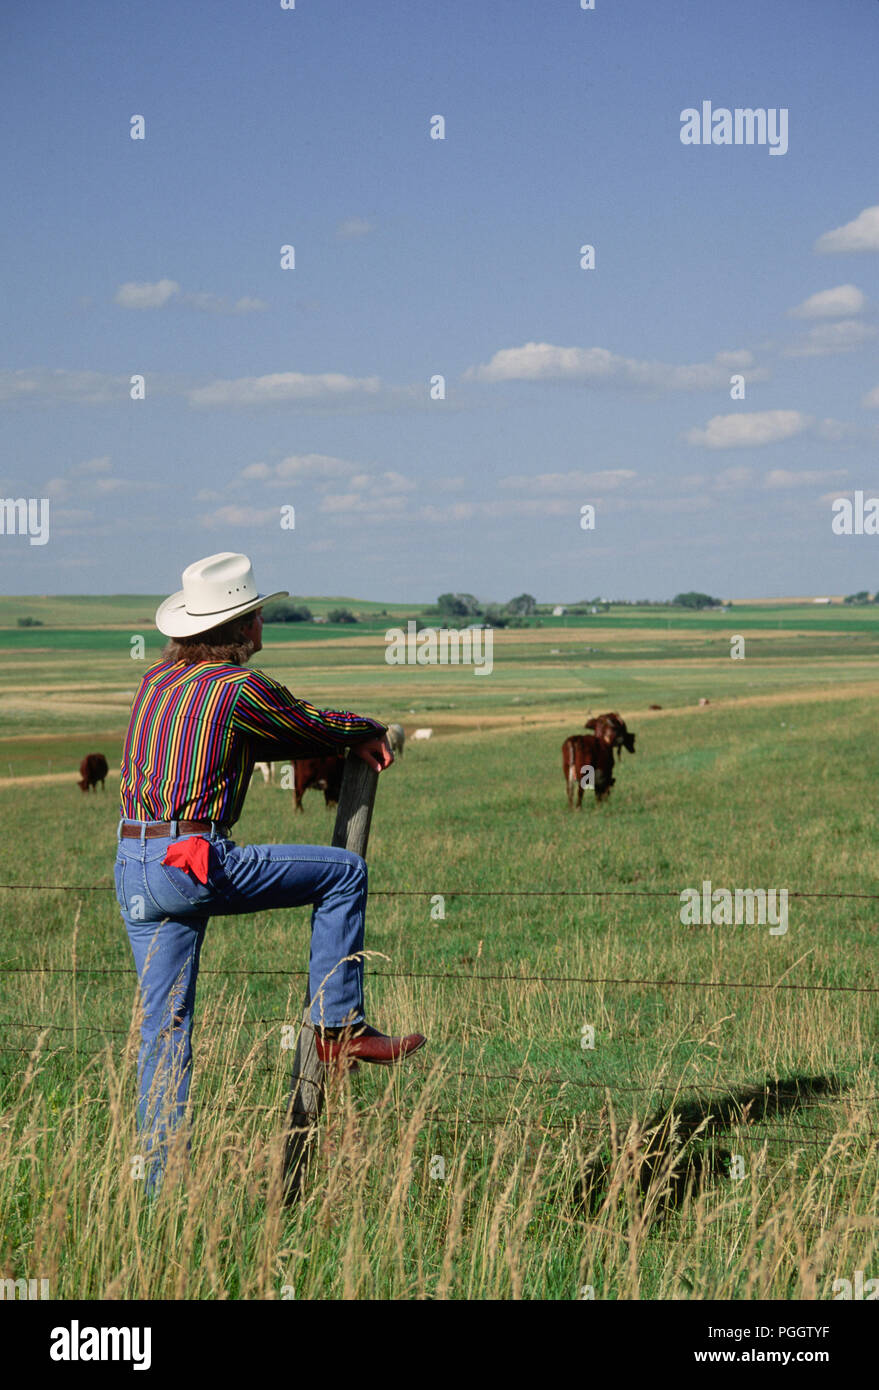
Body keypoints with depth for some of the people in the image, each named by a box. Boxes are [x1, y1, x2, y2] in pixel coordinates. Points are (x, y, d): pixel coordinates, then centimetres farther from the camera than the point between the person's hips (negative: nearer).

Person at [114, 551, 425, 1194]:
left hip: (132, 870, 8)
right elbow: (309, 725, 8)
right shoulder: (241, 687, -8)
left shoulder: (158, 680, 17)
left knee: (165, 1024, 11)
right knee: (343, 872, 4)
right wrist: (368, 731, 29)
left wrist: (341, 740, 31)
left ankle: (161, 1184, 12)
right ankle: (338, 1028, 5)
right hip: (191, 865, -8)